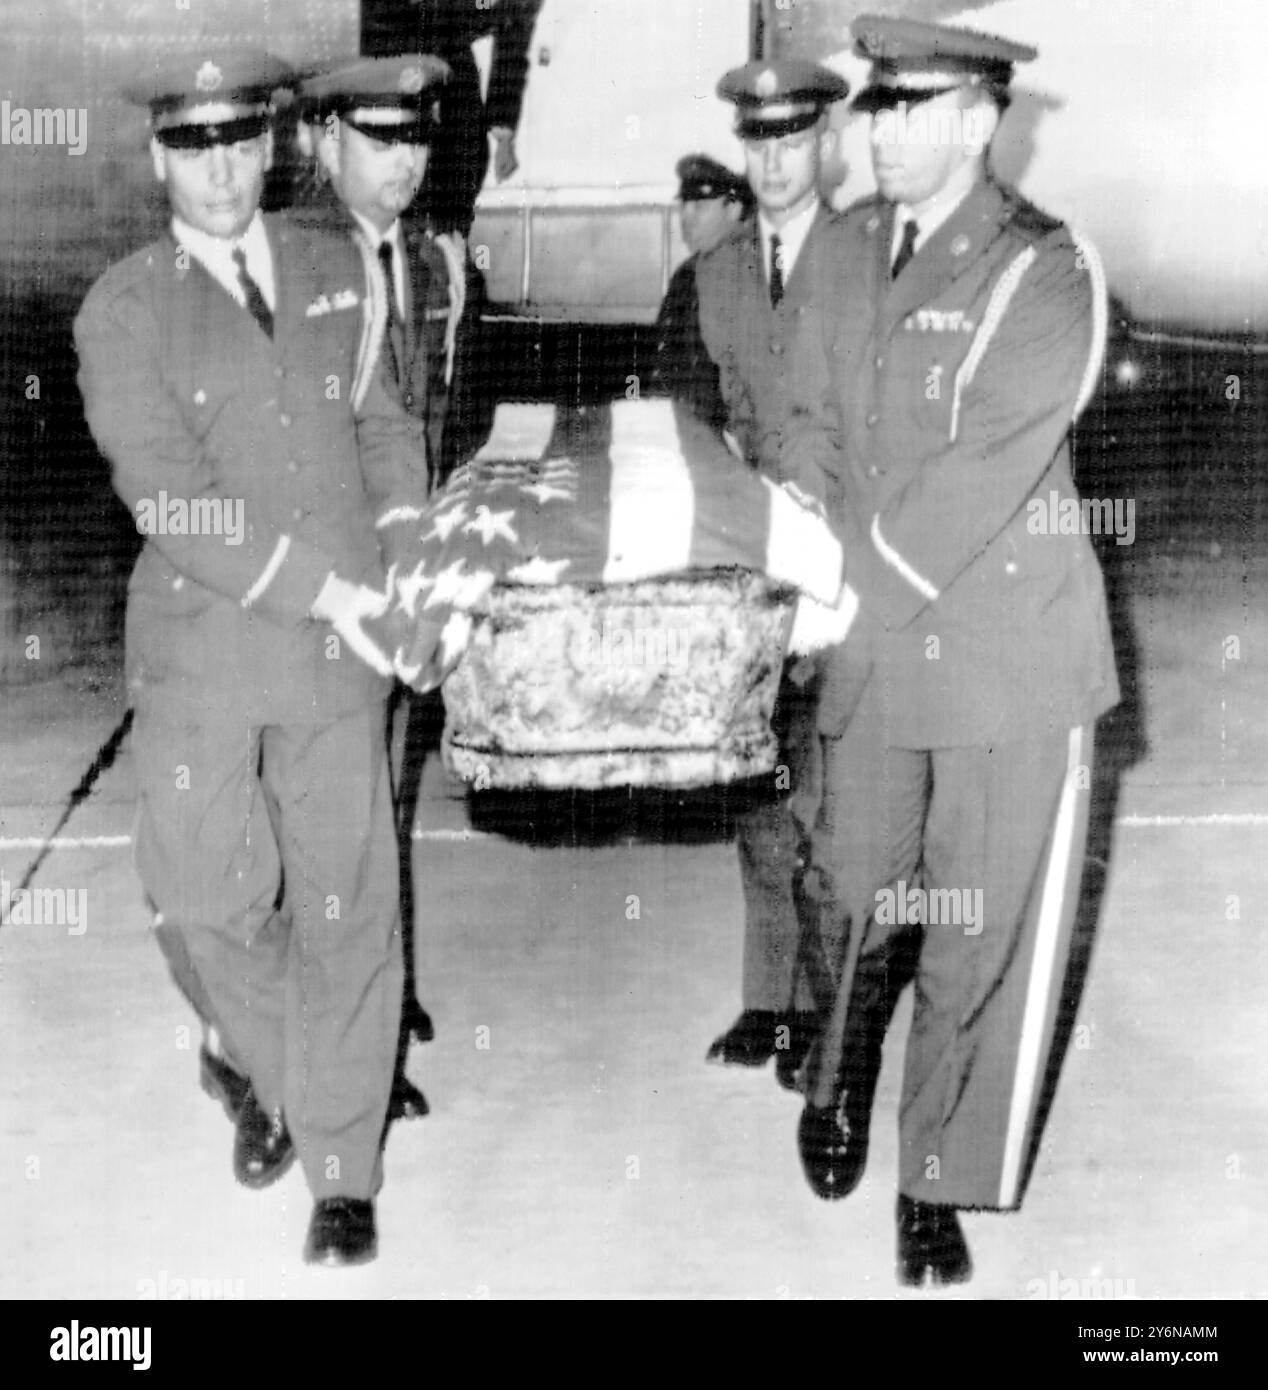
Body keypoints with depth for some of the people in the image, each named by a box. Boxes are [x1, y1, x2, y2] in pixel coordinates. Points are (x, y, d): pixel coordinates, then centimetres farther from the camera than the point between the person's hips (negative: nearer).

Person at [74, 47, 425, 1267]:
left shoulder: (336, 272, 11)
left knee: (347, 905, 2)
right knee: (204, 896, 2)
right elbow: (169, 497, -11)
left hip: (342, 648, 2)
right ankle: (254, 1063, 34)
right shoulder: (122, 312, -1)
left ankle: (342, 1171, 15)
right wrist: (326, 590, -16)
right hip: (203, 646, -2)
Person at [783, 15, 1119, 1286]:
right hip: (873, 647, 4)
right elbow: (816, 424, 9)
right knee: (852, 896, 14)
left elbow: (982, 474, -18)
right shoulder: (852, 244, 7)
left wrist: (847, 585, -17)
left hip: (1007, 651, -4)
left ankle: (941, 1185, 22)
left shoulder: (1047, 271, -11)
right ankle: (838, 1087, 43)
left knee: (985, 940, 4)